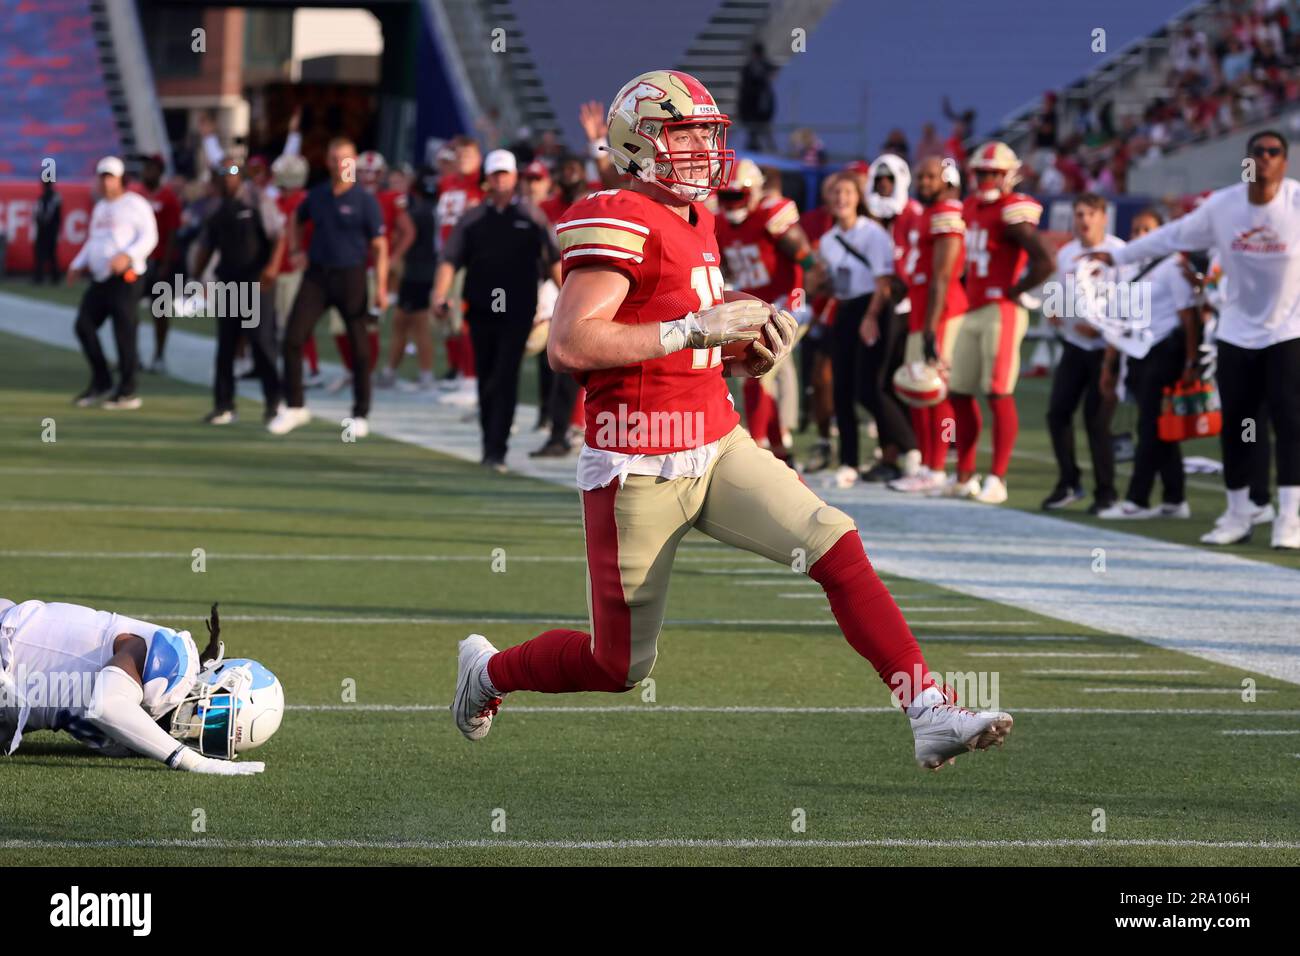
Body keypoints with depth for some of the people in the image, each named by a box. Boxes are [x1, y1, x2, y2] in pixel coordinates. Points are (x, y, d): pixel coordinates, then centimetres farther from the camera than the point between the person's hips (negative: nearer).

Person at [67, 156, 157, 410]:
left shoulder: (134, 205, -4)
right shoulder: (100, 208, 22)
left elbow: (149, 238, -14)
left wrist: (127, 256, -29)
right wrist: (78, 265, 17)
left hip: (126, 277, -8)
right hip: (100, 279, 8)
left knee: (124, 332, -7)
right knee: (84, 324, 2)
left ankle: (127, 391, -1)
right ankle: (101, 382, 14)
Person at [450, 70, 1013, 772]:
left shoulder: (694, 223, 12)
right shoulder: (622, 222, -16)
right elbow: (568, 344, -27)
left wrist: (751, 353, 2)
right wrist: (696, 327, -24)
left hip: (717, 449, 8)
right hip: (640, 469, -8)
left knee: (839, 550, -10)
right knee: (620, 666, 6)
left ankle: (930, 714, -12)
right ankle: (489, 670, 34)